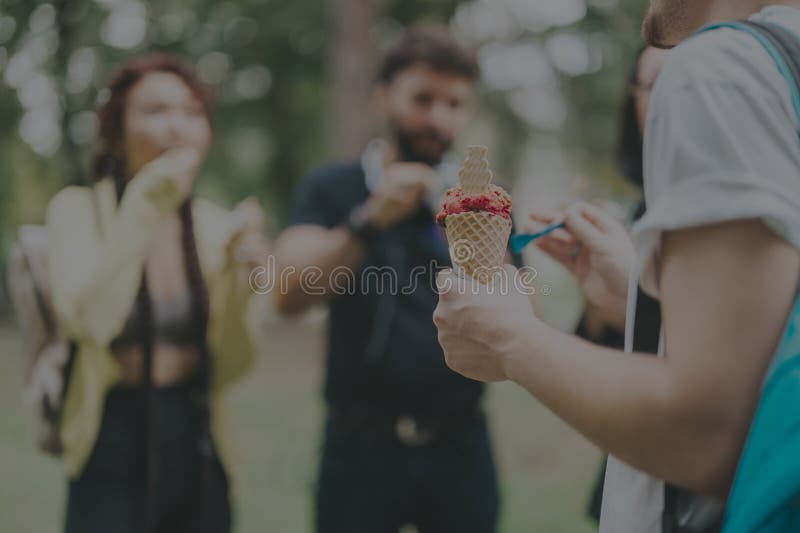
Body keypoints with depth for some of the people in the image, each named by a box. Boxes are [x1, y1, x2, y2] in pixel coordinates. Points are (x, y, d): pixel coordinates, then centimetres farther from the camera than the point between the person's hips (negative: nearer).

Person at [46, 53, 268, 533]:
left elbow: (229, 367, 0)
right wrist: (145, 204, -24)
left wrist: (238, 273, -15)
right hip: (114, 444, -3)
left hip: (198, 445, 4)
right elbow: (88, 318, -24)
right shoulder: (78, 210, -6)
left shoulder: (217, 225, 2)